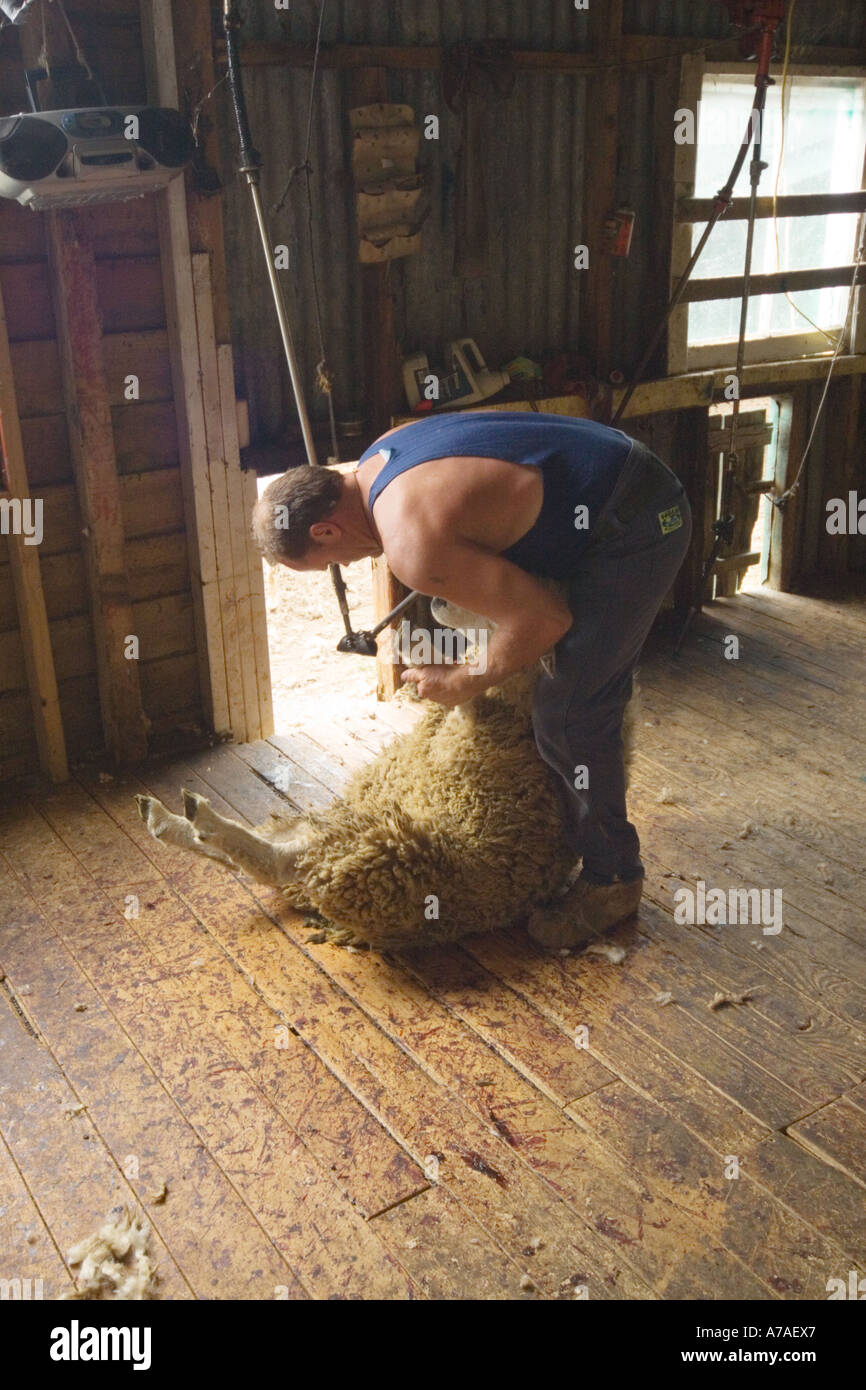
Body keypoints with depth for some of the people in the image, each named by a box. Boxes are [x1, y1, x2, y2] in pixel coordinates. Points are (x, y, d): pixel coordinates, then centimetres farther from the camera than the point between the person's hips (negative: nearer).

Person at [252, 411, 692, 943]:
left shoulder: (412, 543, -25)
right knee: (584, 697, 19)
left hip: (634, 528, -10)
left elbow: (545, 619, -23)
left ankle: (612, 882, 12)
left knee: (568, 716, -5)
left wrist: (463, 683, -6)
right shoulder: (380, 454, 4)